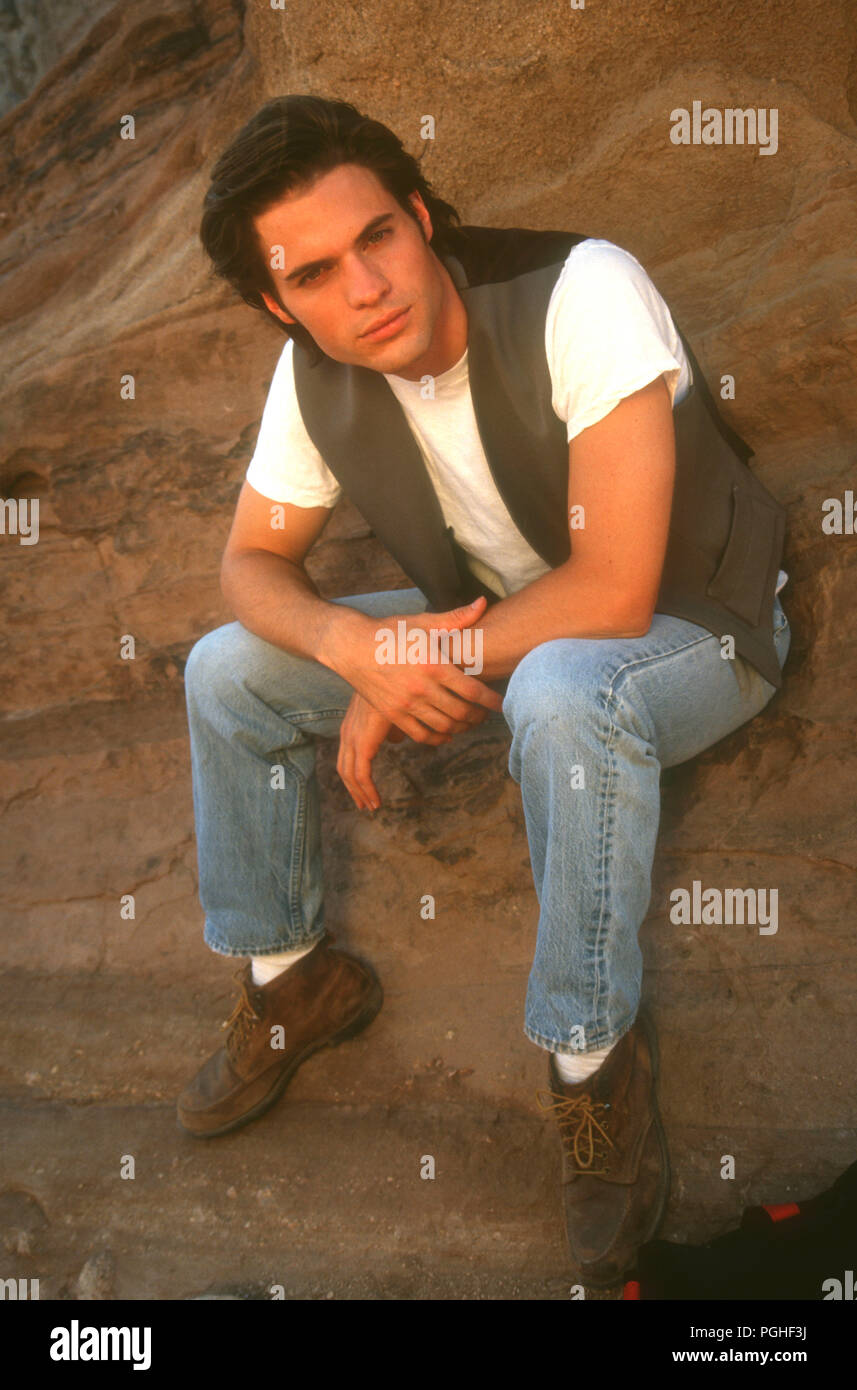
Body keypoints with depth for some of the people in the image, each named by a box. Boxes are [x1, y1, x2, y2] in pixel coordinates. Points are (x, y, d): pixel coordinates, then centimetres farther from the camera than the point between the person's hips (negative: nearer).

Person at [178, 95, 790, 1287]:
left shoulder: (584, 294, -31)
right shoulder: (313, 378, -12)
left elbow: (612, 594, -33)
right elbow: (252, 563, -2)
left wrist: (411, 674, -24)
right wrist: (354, 643, -24)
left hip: (692, 629, -6)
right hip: (505, 629, 6)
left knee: (563, 692, -41)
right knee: (226, 670, -4)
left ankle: (594, 1063, -19)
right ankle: (294, 981, 14)